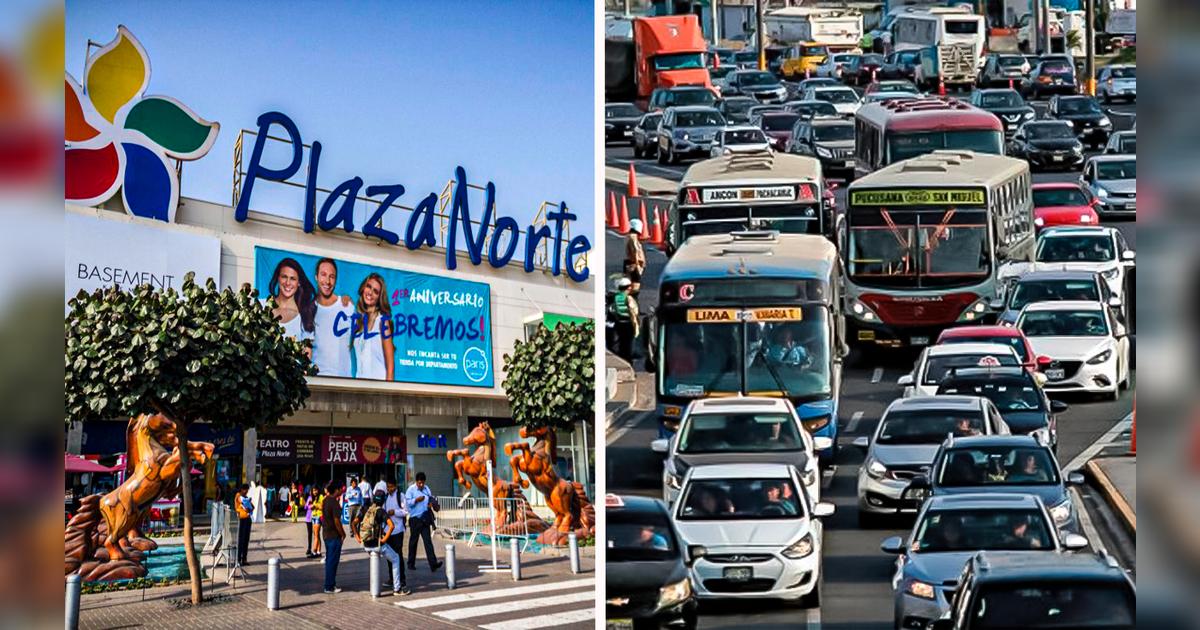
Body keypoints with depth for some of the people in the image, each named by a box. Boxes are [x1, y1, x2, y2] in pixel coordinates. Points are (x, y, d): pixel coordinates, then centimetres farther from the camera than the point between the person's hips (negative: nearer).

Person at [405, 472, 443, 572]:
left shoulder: (426, 489, 11)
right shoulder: (411, 489, -4)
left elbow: (431, 498, 22)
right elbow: (407, 502, -11)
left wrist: (431, 503, 0)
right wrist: (416, 500, -26)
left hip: (425, 518, 3)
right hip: (415, 519, -3)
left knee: (428, 541, -5)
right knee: (413, 541, 7)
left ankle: (433, 563, -14)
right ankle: (411, 564, 19)